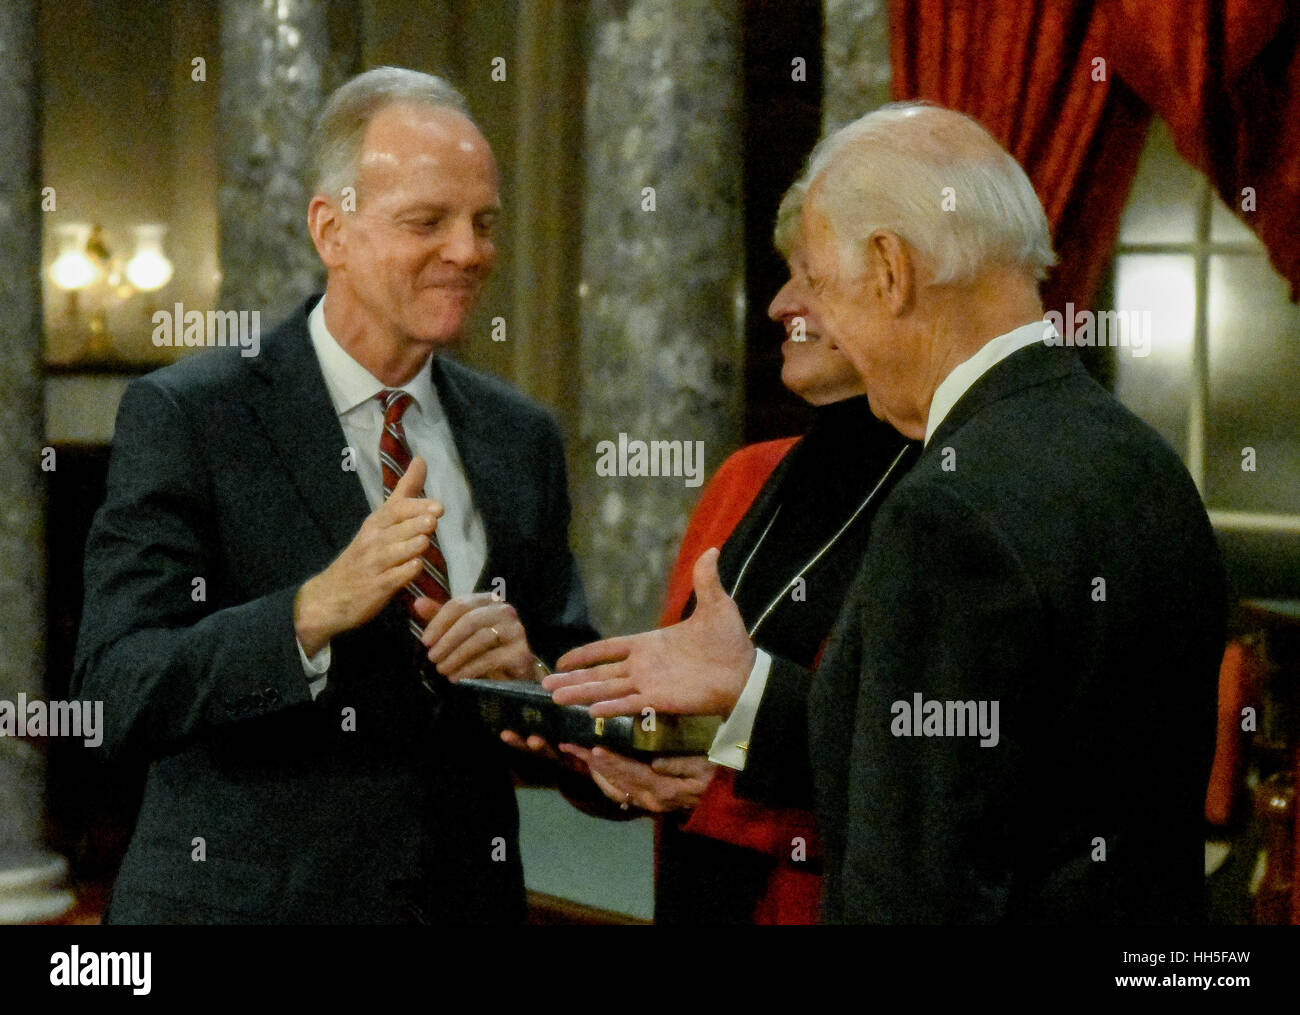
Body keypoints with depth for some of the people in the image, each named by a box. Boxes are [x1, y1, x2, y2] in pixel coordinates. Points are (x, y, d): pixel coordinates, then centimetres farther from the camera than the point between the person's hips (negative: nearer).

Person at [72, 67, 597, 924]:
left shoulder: (523, 439, 6)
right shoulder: (183, 418, -8)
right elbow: (114, 696, -17)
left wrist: (526, 671, -13)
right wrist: (317, 610, -29)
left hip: (469, 900, 4)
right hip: (245, 897, -4)